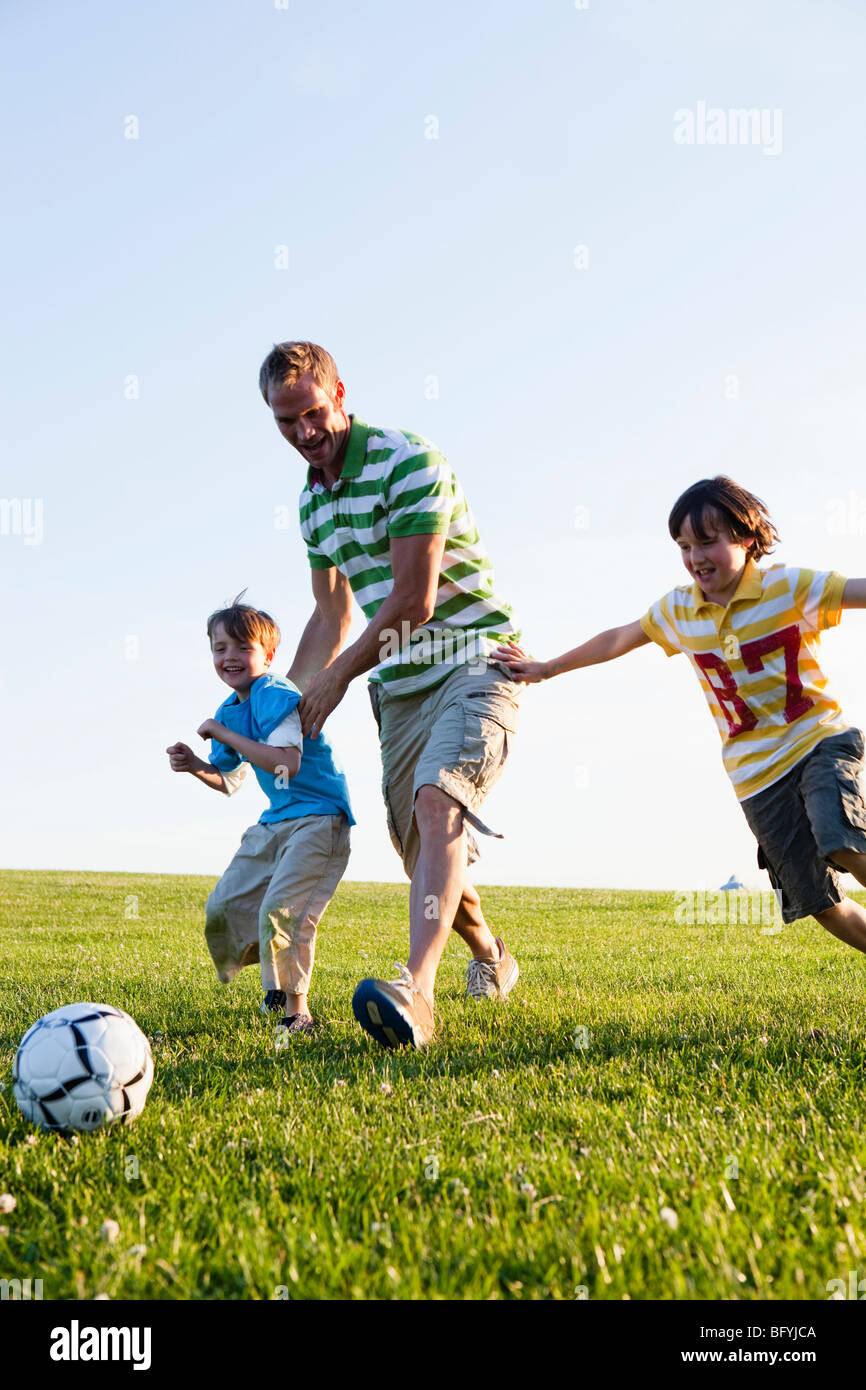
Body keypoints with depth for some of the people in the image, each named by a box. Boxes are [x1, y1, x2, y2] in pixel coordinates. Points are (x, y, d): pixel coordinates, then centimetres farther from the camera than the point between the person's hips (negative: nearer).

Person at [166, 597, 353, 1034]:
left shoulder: (276, 696, -18)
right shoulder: (229, 710, 10)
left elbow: (286, 763, -31)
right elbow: (228, 781, 20)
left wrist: (224, 734, -24)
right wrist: (196, 766, -1)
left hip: (319, 817, -10)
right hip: (275, 820, 10)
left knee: (279, 909, -23)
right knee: (223, 909, 9)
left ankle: (297, 1012, -7)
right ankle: (276, 986, 29)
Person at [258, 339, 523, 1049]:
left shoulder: (408, 462, -13)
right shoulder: (312, 499, 13)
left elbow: (414, 600, -18)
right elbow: (333, 612, 25)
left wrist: (337, 675, -7)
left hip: (475, 661, -7)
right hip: (399, 684, 8)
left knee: (437, 801, -30)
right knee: (423, 856, 8)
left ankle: (417, 990, -43)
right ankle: (490, 956, 36)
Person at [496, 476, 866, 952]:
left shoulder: (789, 587, -8)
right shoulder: (679, 609, 7)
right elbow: (619, 639, 21)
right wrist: (547, 669, 29)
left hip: (819, 740, -4)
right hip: (757, 774, 4)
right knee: (822, 905, 1)